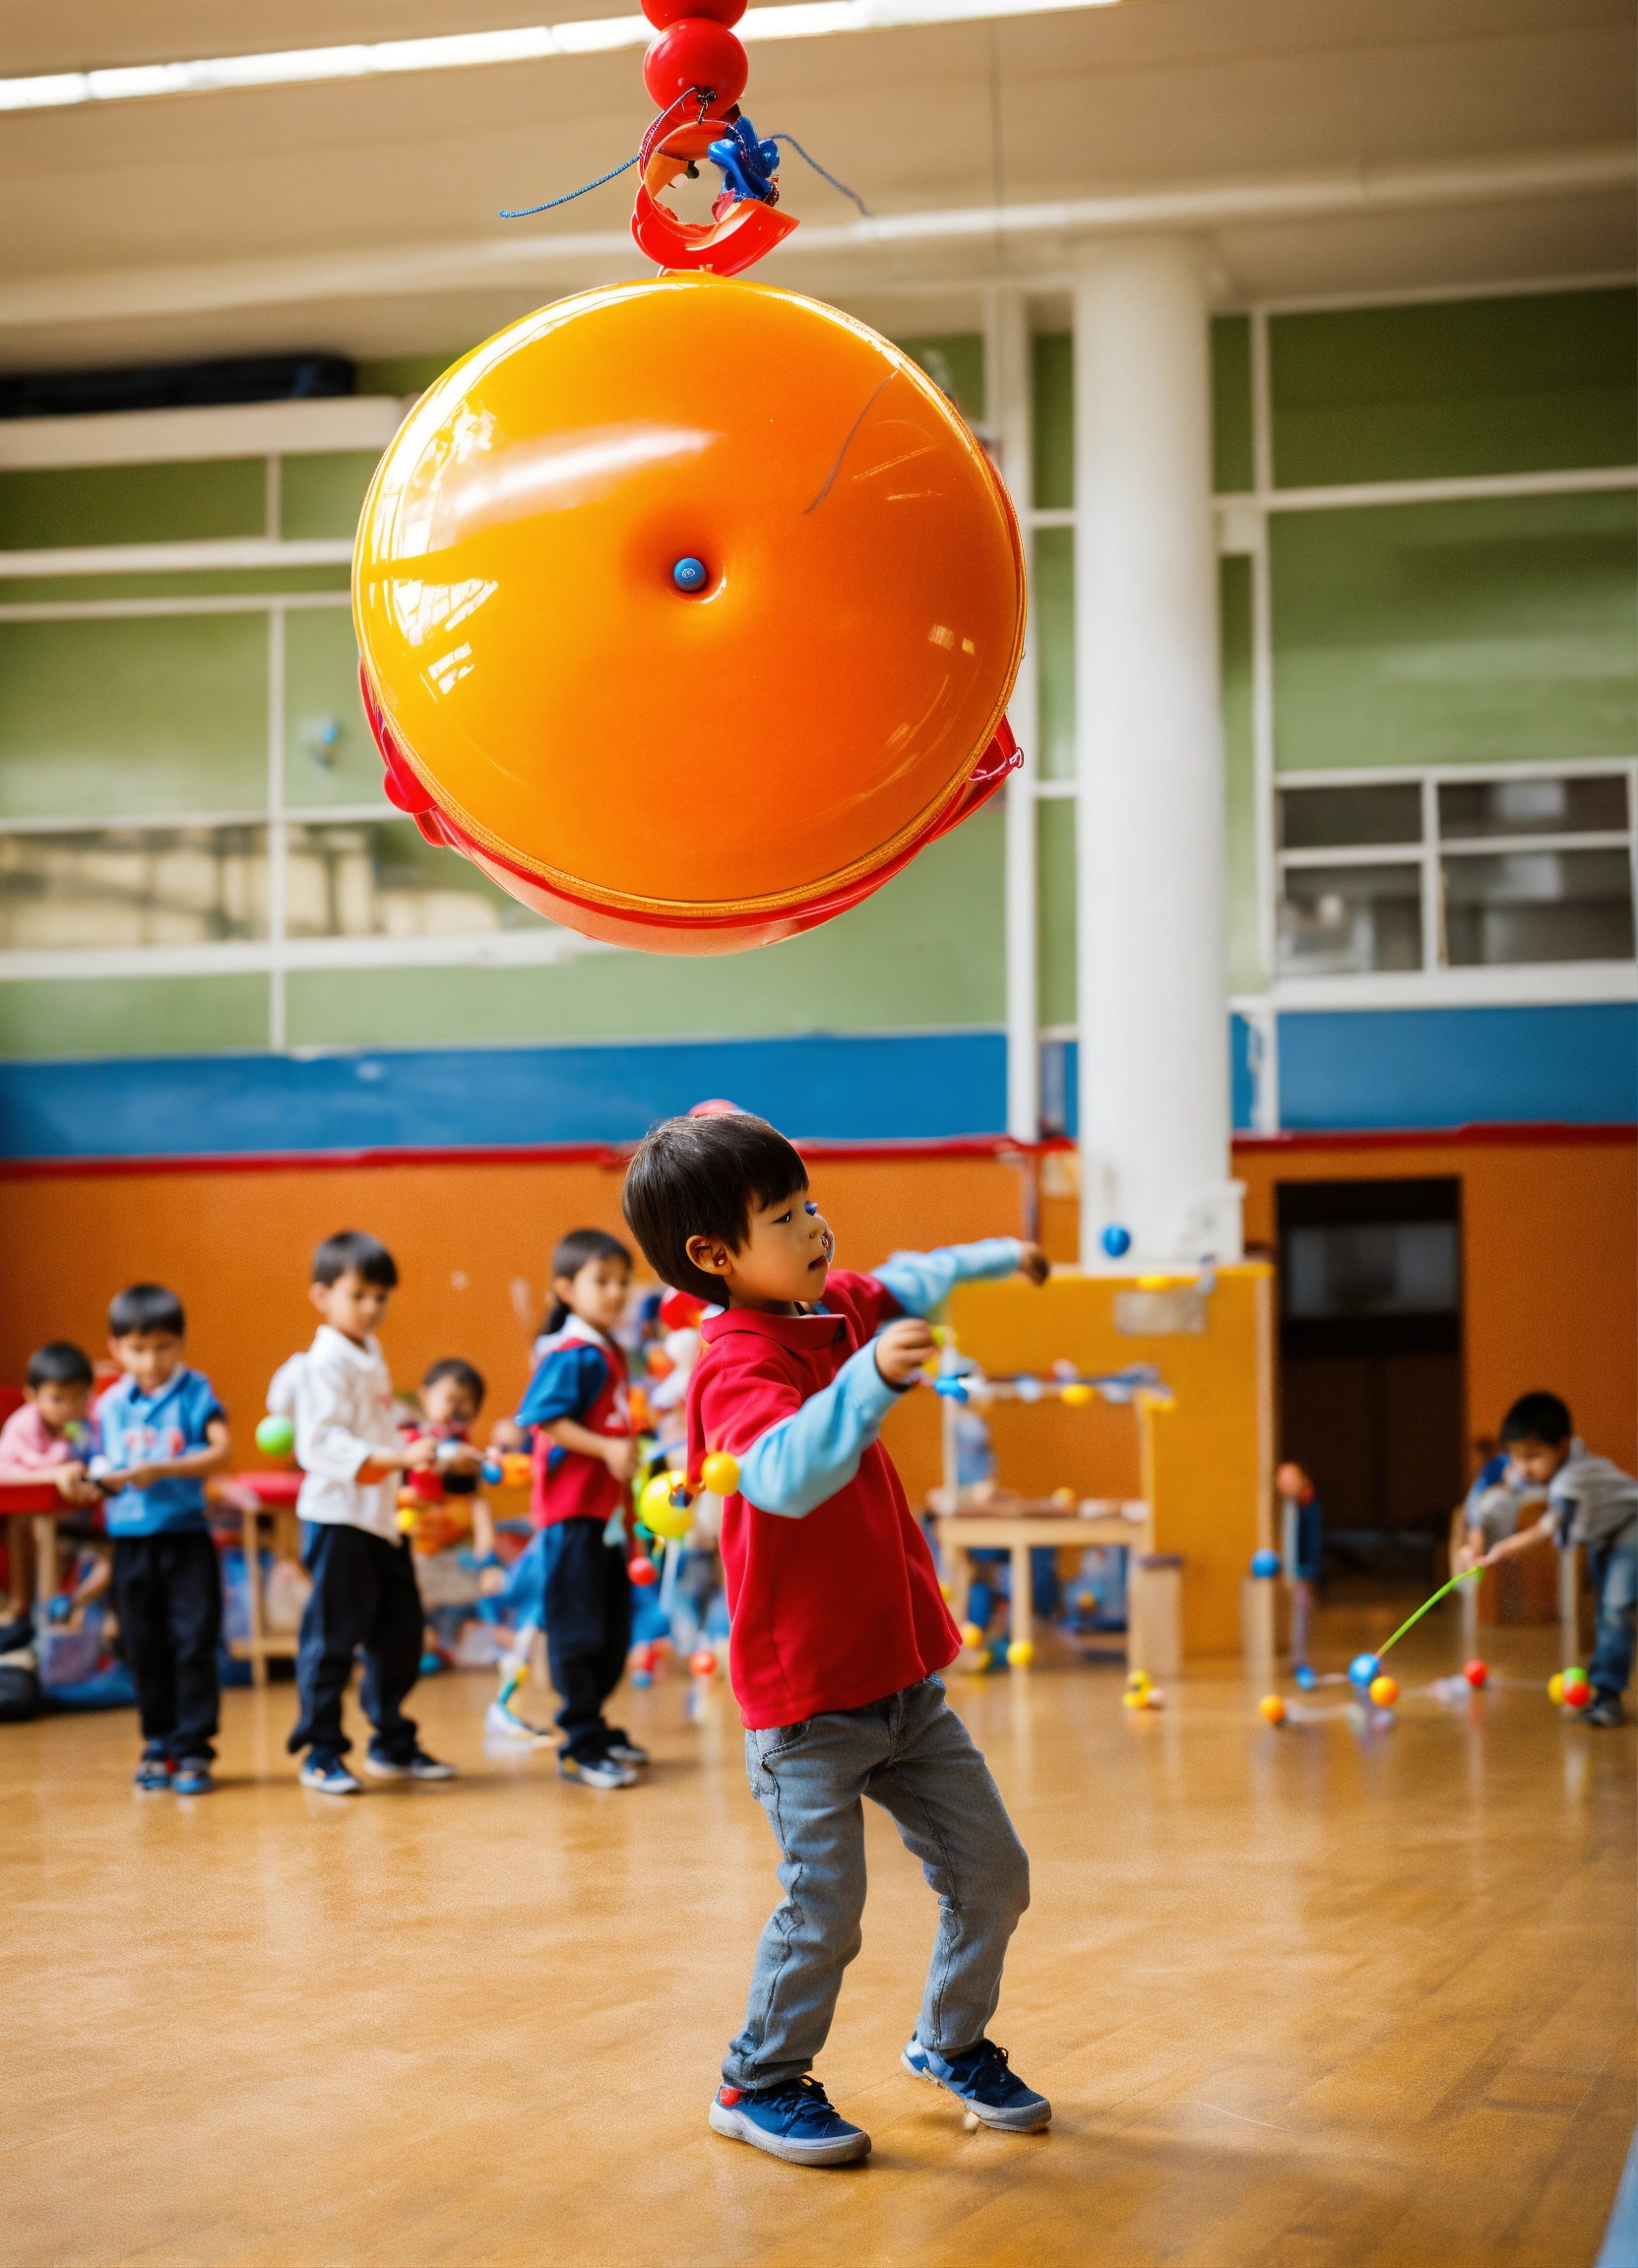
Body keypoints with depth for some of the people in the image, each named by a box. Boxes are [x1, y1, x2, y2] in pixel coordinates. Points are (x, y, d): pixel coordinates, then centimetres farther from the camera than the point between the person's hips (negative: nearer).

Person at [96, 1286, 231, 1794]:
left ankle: (193, 1748, 0)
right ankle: (158, 1743, 19)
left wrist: (162, 1469, -22)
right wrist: (108, 1478, -12)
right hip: (131, 1540, 3)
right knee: (144, 1651, 8)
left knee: (193, 1646, -5)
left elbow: (221, 1451, -14)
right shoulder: (111, 1404, 7)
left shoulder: (195, 1392, -3)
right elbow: (103, 1468, 11)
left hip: (186, 1537, -3)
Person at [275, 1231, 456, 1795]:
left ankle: (393, 1746, 24)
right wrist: (398, 1457, -32)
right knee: (332, 1638, -3)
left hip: (383, 1519, 9)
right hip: (338, 1517, -9)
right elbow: (324, 1443, -24)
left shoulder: (368, 1354, 13)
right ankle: (320, 1755, 4)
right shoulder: (326, 1363, -14)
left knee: (399, 1633, 13)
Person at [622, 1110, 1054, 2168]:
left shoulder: (841, 1309, 6)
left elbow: (905, 1284, 31)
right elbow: (787, 1473, -40)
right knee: (827, 1906, -8)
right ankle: (761, 2084, 15)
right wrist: (874, 1377, -51)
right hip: (809, 1698, -8)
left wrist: (995, 1258, 36)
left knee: (993, 1873, 11)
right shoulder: (735, 1367, -20)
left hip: (903, 1675, 8)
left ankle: (952, 2041, 33)